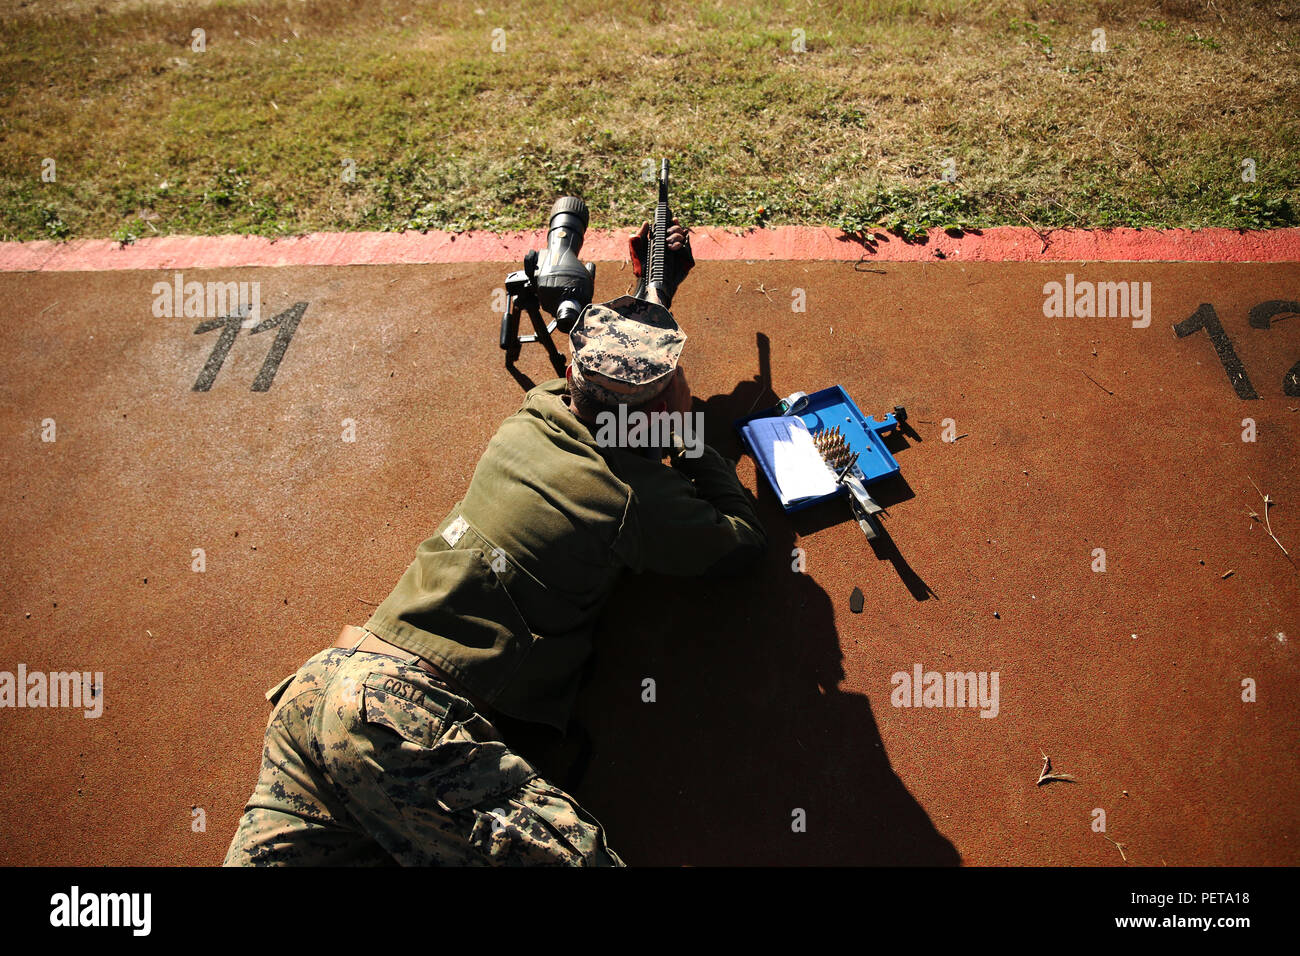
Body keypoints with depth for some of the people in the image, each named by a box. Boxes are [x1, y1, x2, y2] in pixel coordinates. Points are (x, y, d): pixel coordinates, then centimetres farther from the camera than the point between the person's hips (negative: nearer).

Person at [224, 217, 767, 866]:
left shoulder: (529, 418, 10)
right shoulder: (633, 497, -10)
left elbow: (600, 382, 35)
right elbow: (745, 539, 8)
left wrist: (654, 291, 37)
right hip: (408, 717, -8)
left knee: (263, 855, 15)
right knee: (582, 856, -15)